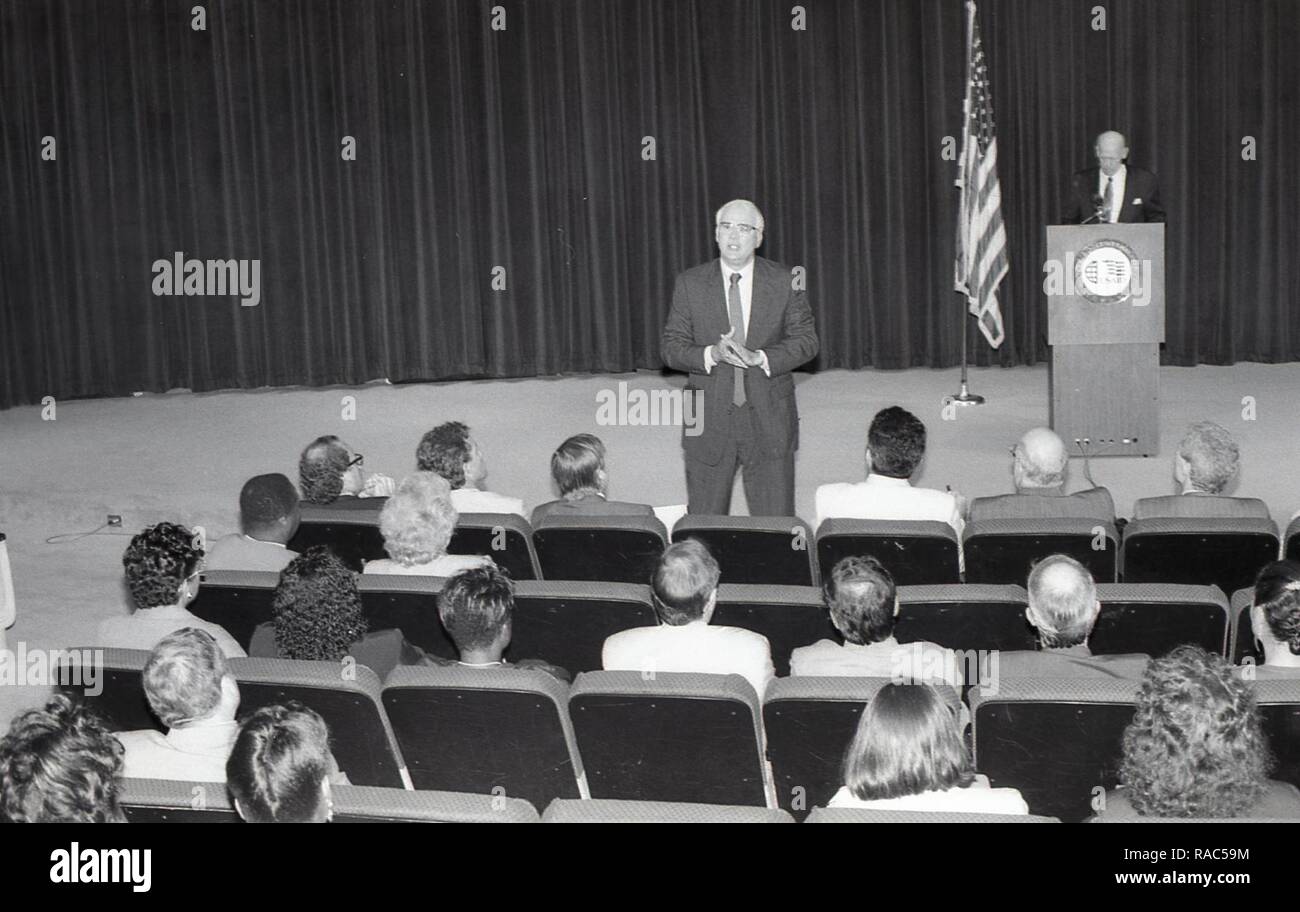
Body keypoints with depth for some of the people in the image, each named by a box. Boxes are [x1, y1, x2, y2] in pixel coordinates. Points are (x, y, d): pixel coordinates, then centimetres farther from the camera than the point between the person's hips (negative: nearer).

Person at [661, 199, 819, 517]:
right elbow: (671, 347, 0)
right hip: (709, 422, 0)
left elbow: (806, 340, 0)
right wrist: (712, 354, -20)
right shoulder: (690, 283, 1)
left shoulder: (785, 281, 0)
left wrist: (759, 357, -17)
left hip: (769, 418, 0)